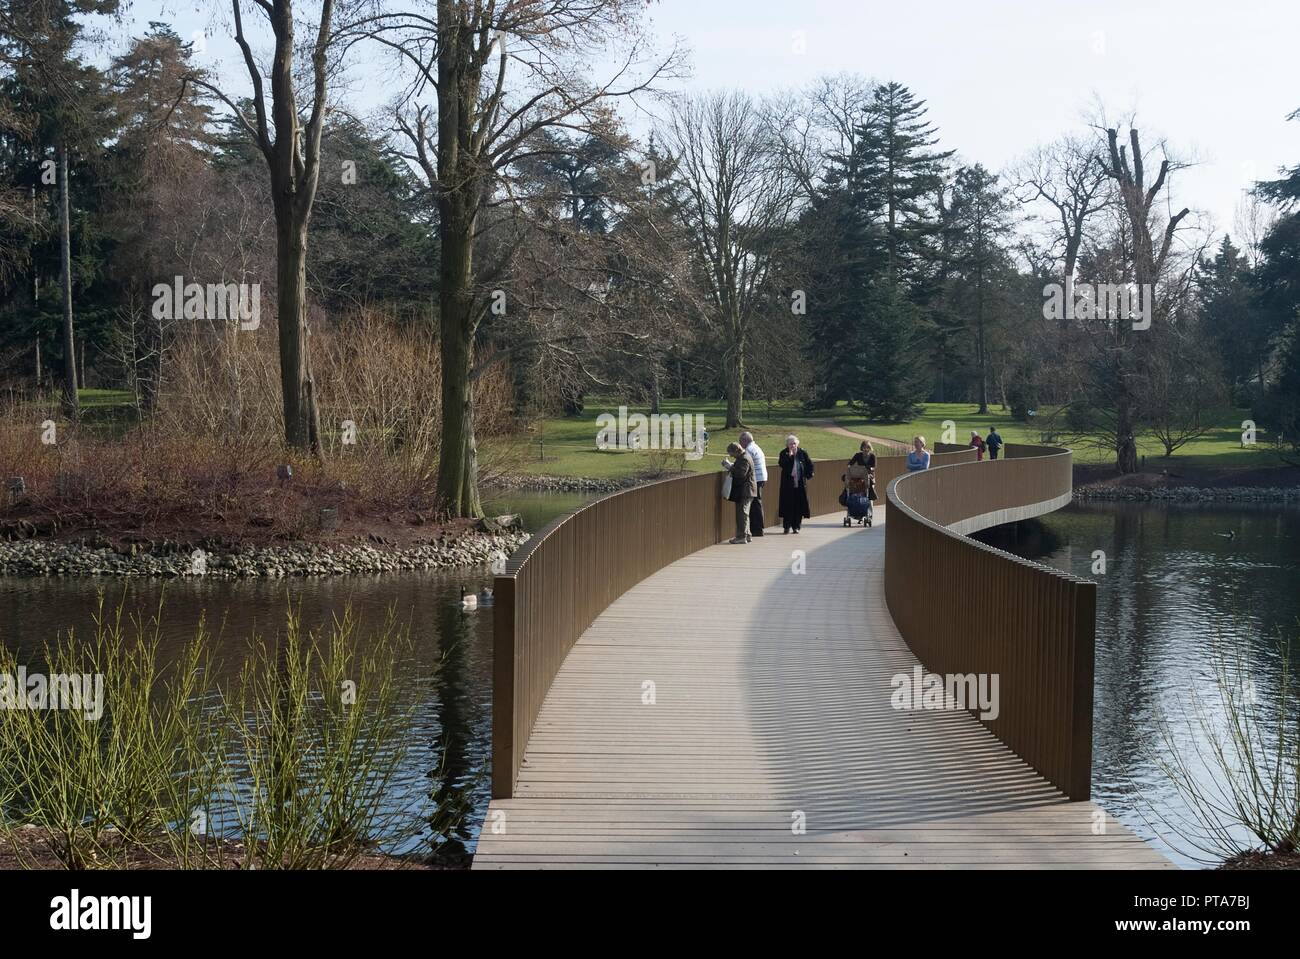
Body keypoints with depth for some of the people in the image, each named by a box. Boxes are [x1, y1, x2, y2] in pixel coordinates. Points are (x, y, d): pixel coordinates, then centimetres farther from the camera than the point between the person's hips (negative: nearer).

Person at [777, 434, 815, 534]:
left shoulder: (802, 454, 5)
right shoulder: (784, 453, 1)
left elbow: (810, 465, 14)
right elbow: (781, 464, -16)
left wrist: (808, 475, 6)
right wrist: (789, 455, -20)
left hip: (800, 484, 1)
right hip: (788, 484, -1)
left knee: (799, 505, 1)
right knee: (787, 504, -2)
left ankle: (796, 526, 10)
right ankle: (787, 526, 5)